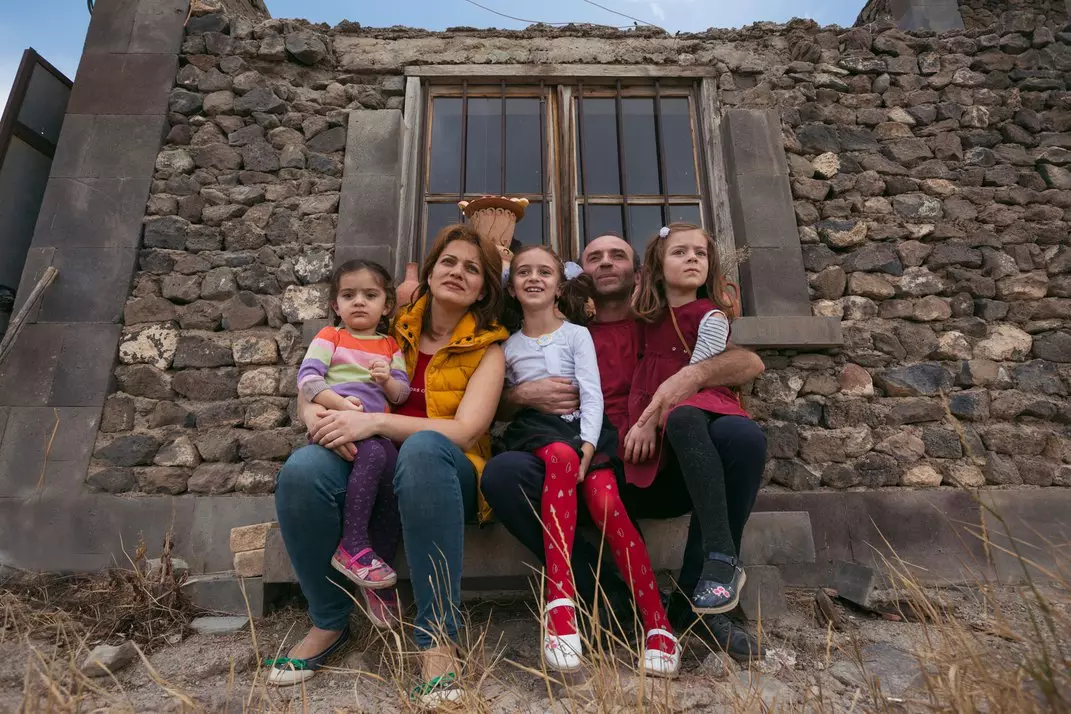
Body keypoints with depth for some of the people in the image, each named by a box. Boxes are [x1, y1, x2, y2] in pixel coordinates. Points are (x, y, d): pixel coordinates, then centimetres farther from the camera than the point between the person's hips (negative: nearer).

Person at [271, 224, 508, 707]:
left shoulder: (487, 348, 3)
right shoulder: (394, 328, 10)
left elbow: (464, 432, -13)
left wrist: (375, 422, -24)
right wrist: (318, 417, -15)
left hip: (444, 474, -2)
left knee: (423, 446, -37)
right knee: (301, 470, -28)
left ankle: (438, 637, -28)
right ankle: (330, 620, -3)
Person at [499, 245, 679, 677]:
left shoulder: (577, 334, 10)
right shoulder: (508, 345, 18)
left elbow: (593, 394, -2)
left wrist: (588, 447, -16)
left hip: (582, 427, 0)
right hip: (535, 430, 0)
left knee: (606, 503, -28)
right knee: (560, 456, -38)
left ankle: (657, 624, -21)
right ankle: (560, 603, -41)